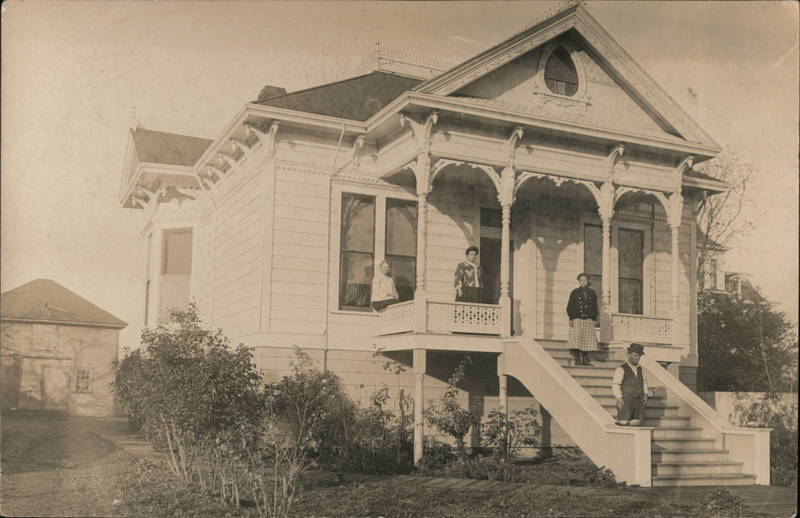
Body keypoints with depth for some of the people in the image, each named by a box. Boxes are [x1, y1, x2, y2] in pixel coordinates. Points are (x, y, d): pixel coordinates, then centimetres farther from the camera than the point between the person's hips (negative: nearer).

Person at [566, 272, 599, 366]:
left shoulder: (592, 293, 13)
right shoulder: (575, 292, 6)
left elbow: (595, 307, 14)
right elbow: (570, 306, 3)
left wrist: (595, 319, 6)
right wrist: (571, 318, -6)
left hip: (588, 320, 2)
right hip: (577, 319, -2)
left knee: (587, 340, -1)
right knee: (576, 339, -9)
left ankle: (585, 359, 7)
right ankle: (577, 359, -7)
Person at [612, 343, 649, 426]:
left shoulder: (640, 369, 12)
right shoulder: (621, 369, -6)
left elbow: (644, 382, 26)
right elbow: (615, 385, -8)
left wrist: (645, 394, 10)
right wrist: (619, 398, -19)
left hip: (639, 402, 5)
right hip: (625, 401, -5)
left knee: (635, 424, 0)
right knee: (623, 424, -9)